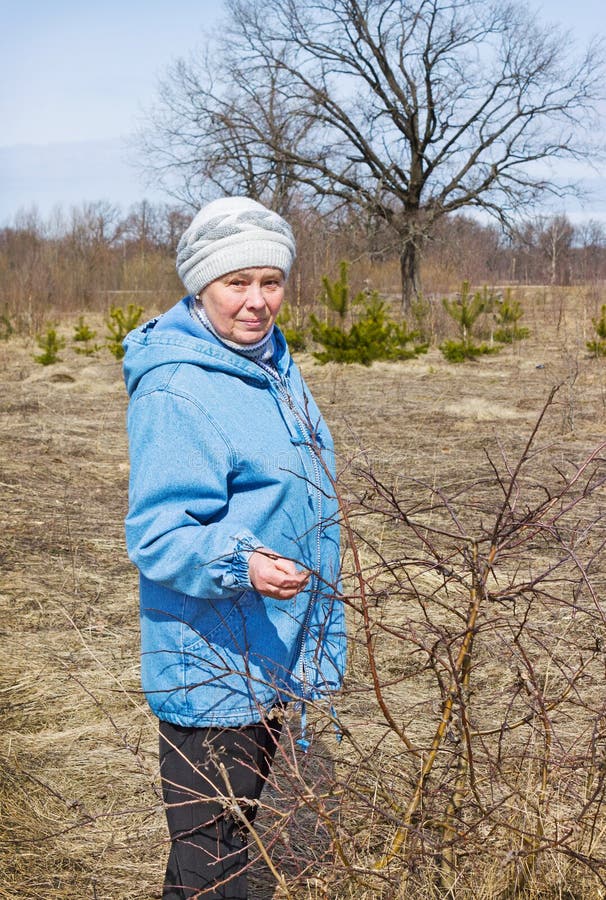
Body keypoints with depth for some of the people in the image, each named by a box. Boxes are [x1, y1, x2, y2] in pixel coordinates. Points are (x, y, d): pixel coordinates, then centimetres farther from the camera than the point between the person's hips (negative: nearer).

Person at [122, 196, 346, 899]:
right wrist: (239, 564, -42)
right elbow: (157, 535, -24)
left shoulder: (272, 362, 8)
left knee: (238, 839, 23)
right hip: (211, 673, -9)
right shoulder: (172, 393, -21)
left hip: (271, 659, 9)